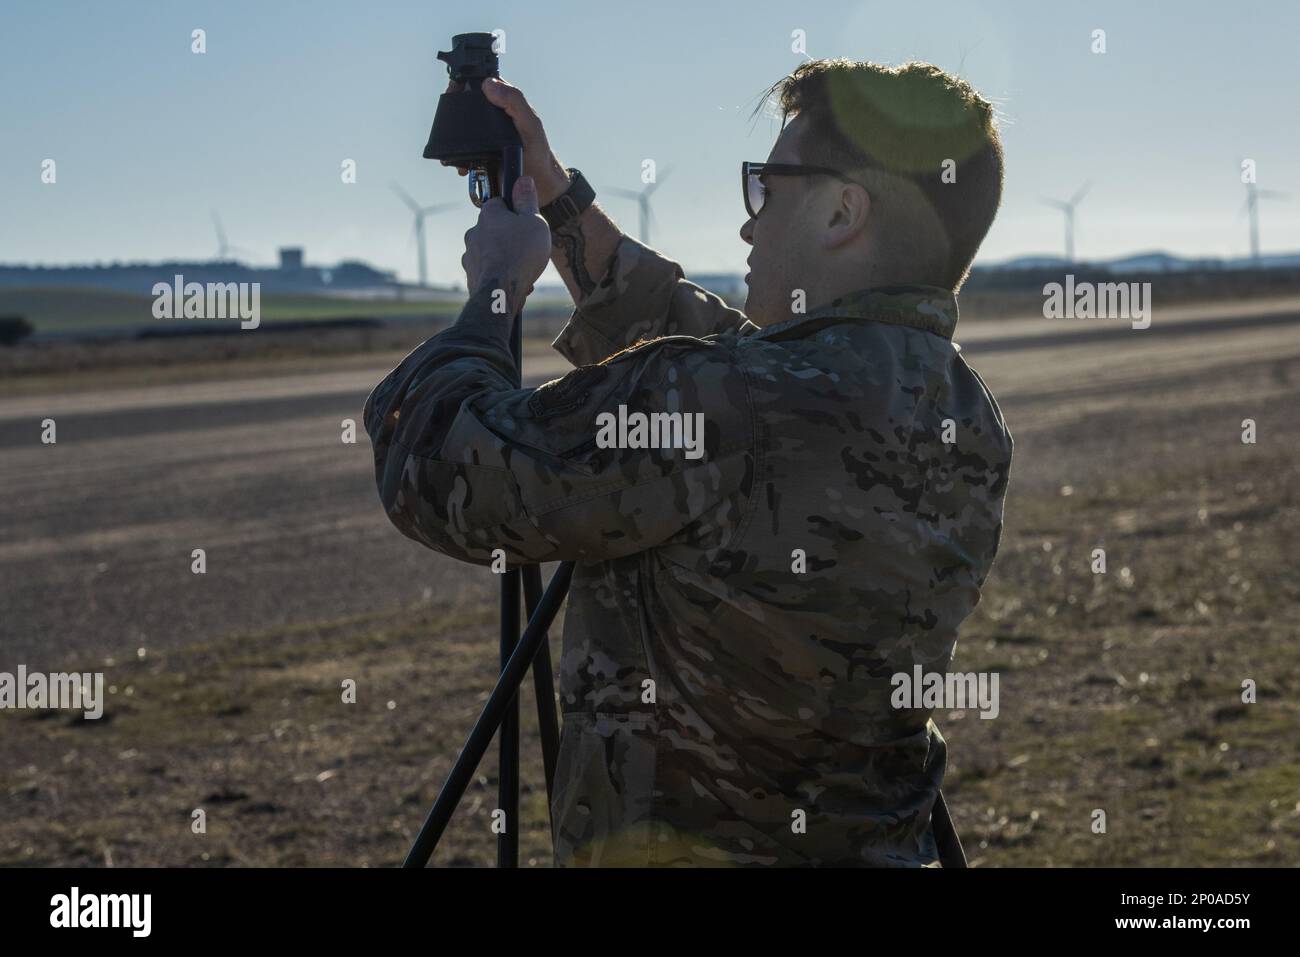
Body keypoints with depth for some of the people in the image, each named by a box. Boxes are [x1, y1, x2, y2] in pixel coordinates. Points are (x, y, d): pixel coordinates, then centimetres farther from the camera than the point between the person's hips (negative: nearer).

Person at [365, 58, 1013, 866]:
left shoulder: (725, 403, -24)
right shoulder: (972, 425, 0)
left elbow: (440, 473, -14)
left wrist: (496, 285, 1)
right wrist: (558, 199, 20)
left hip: (675, 848, -7)